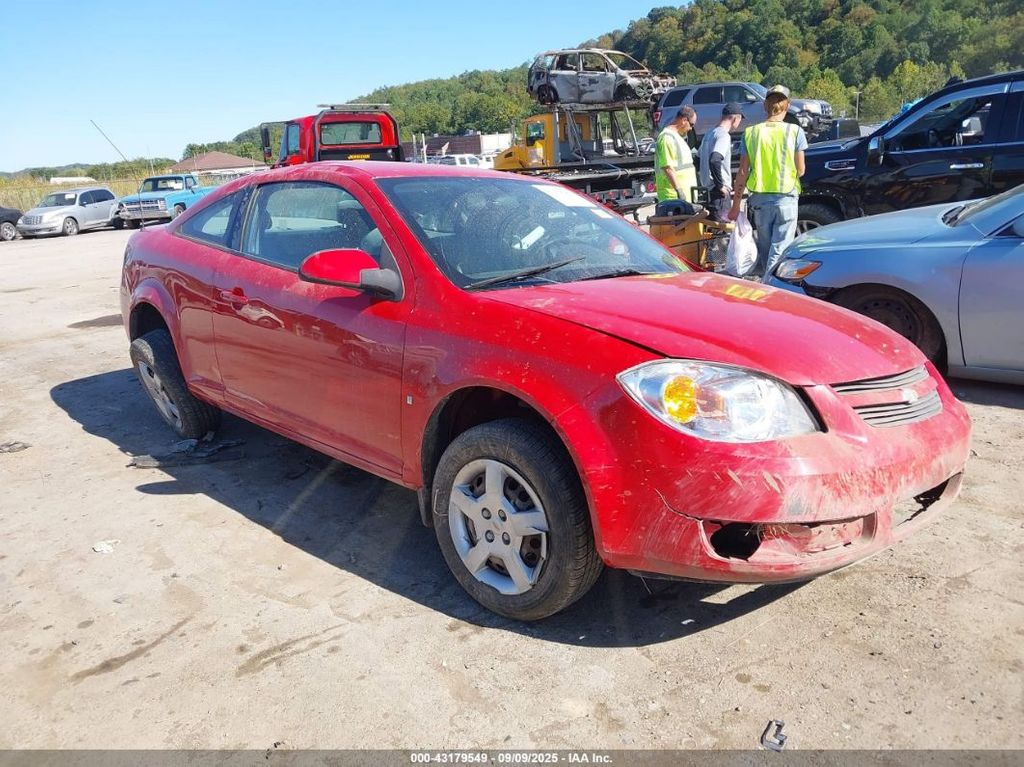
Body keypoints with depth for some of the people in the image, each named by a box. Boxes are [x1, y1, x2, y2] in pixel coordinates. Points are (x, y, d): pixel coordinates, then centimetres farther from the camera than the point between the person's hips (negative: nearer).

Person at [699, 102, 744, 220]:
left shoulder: (710, 133, 15)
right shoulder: (724, 135, -13)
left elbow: (700, 159, 23)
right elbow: (714, 160, -29)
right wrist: (720, 185, -21)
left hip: (708, 188, 9)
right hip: (720, 193, -9)